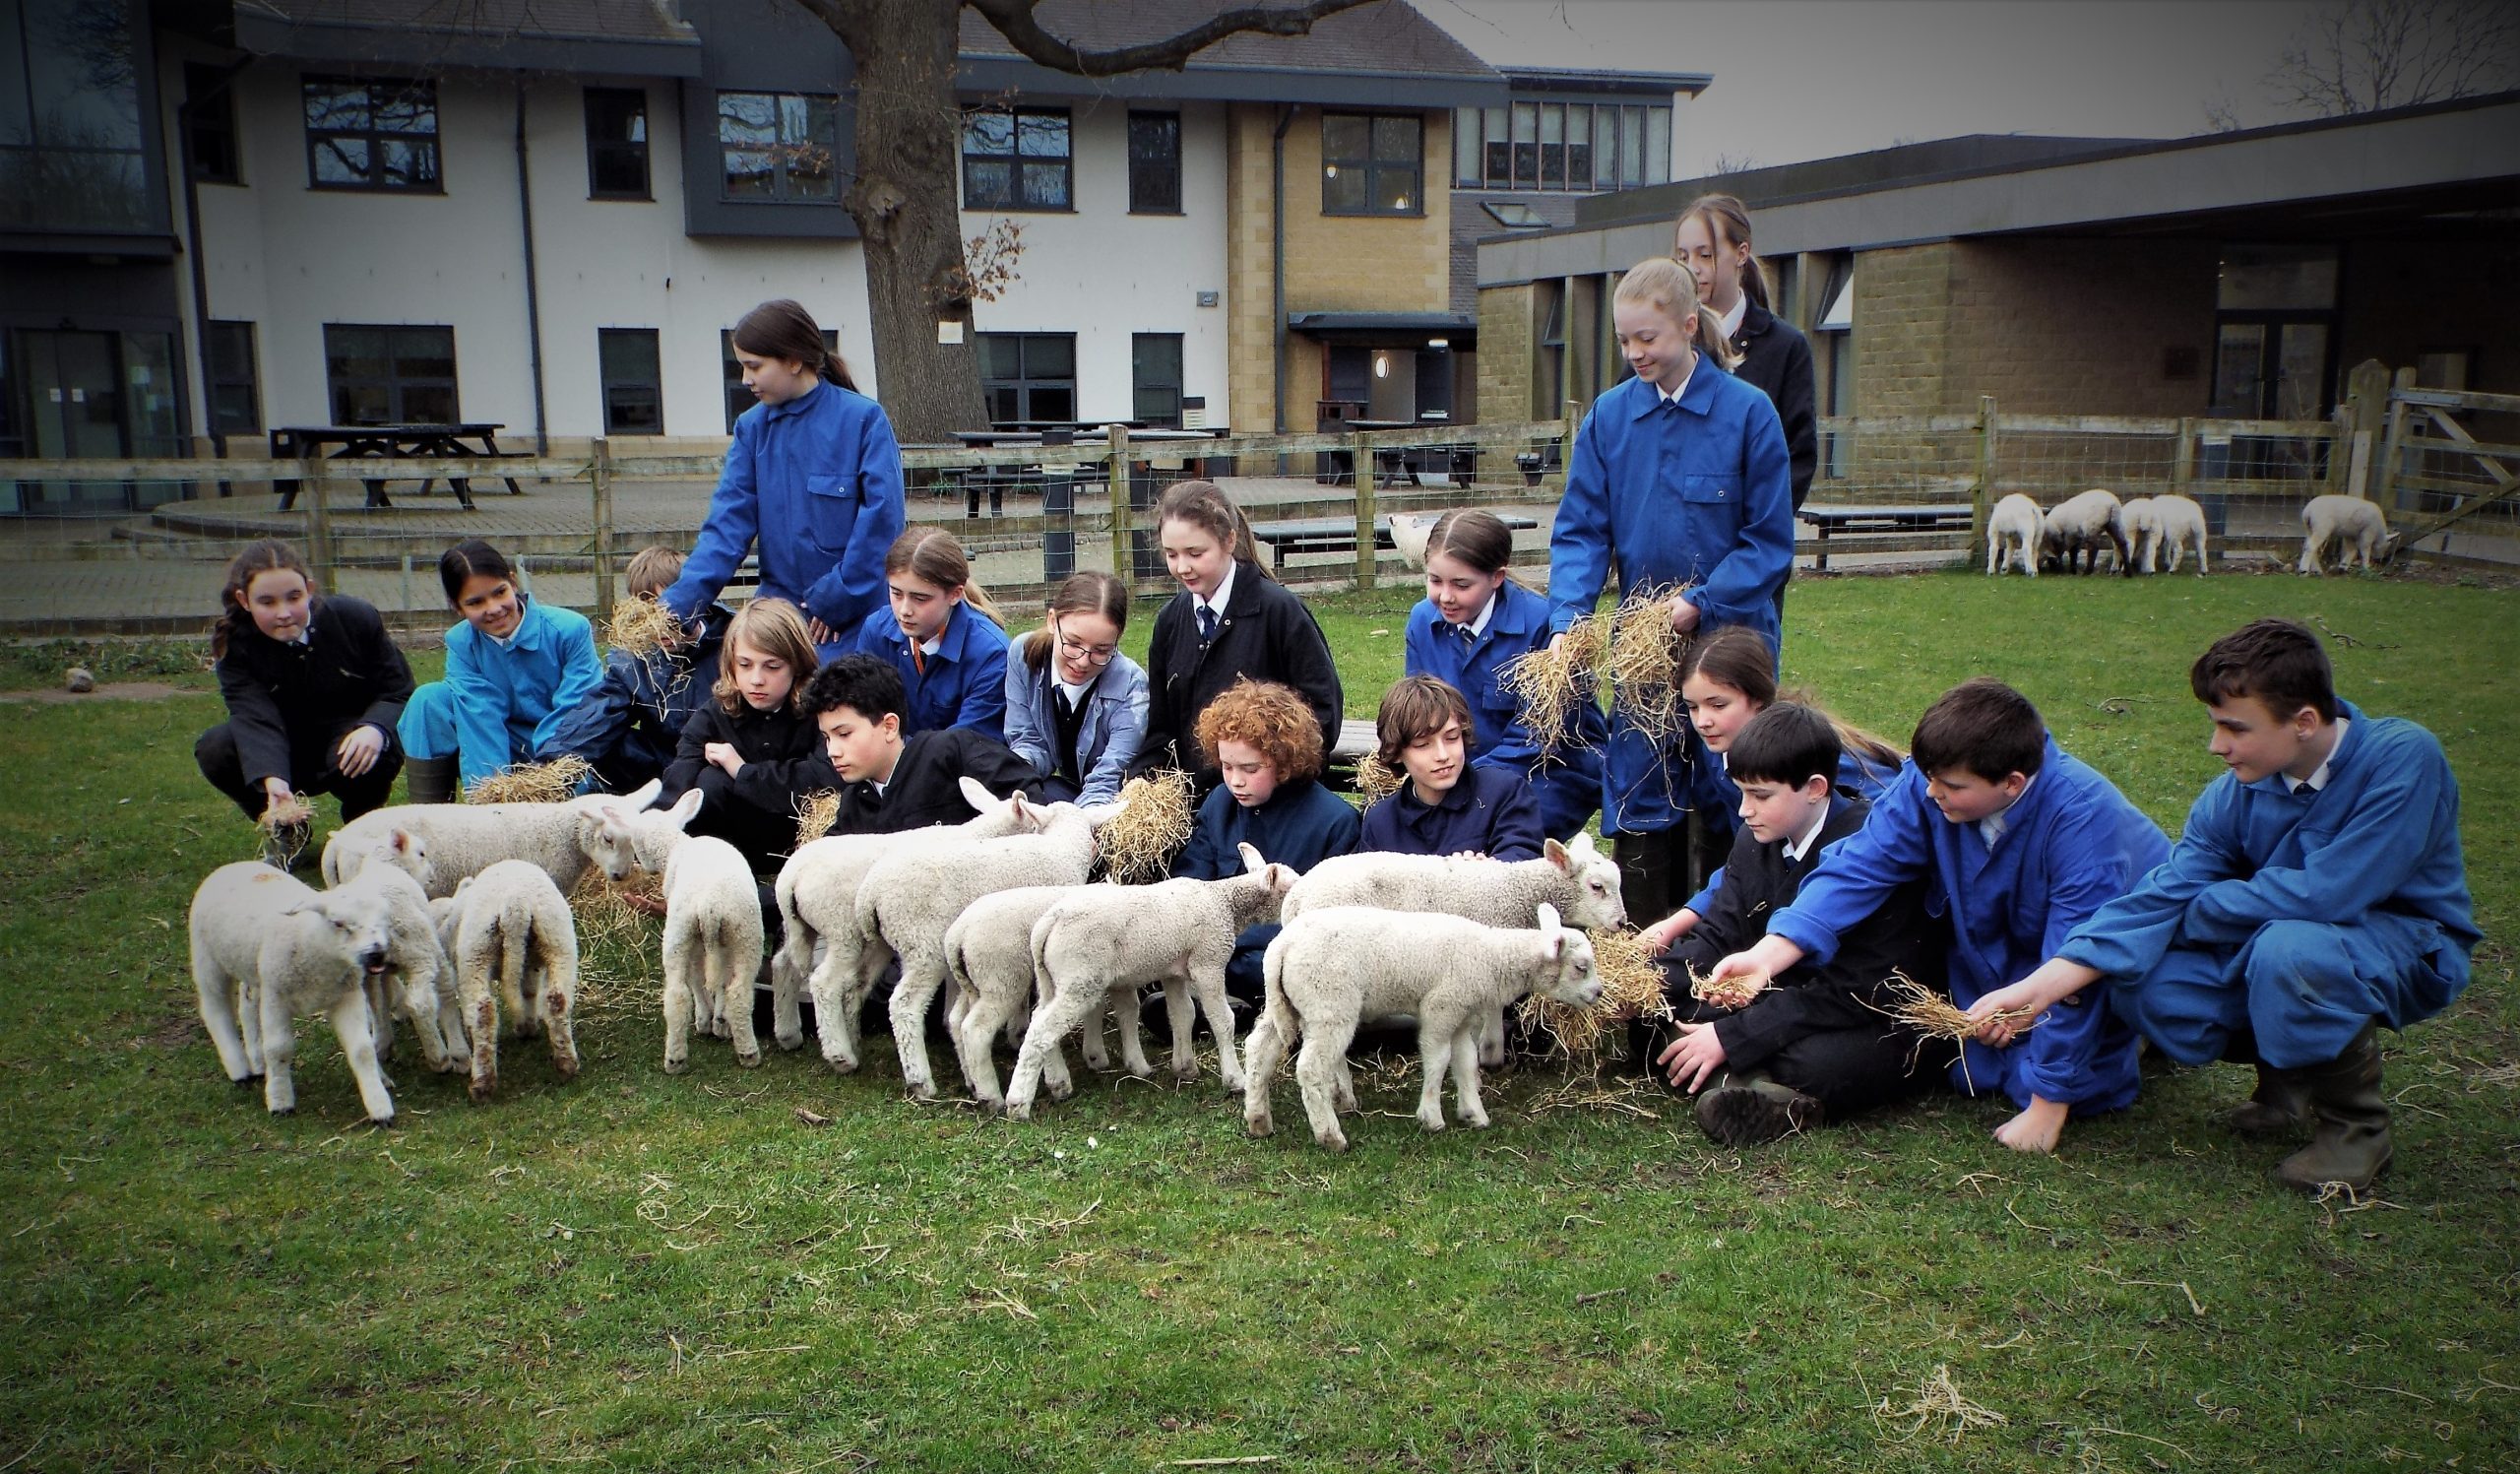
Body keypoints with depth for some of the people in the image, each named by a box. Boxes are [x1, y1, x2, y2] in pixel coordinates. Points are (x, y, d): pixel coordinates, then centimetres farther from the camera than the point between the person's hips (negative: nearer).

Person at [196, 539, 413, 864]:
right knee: (214, 749, -25)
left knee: (374, 753, -37)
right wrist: (271, 779, -49)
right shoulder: (234, 644, -15)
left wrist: (375, 728, -35)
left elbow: (398, 691, -11)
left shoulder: (357, 618, -15)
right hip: (284, 755, 2)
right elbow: (256, 718, -29)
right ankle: (285, 834, 2)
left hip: (349, 742, -2)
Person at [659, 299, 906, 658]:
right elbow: (727, 524, 0)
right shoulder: (752, 427, 5)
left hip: (855, 621, -4)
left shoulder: (864, 419, -8)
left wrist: (836, 598, -12)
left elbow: (882, 516, -12)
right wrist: (676, 605, -11)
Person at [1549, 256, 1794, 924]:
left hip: (1731, 634, -2)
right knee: (1639, 796, 4)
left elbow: (1771, 539, -7)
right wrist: (1568, 620, -15)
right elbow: (1580, 531, -1)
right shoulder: (1608, 416, 0)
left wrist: (1701, 602, -18)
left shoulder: (1747, 411, -9)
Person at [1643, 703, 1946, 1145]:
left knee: (1816, 1063, -39)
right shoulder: (1756, 839, 0)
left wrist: (1730, 1038, -26)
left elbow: (1851, 994, -25)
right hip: (1784, 999, 7)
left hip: (1884, 1024, -7)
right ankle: (1749, 1088, -32)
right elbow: (1718, 935, 3)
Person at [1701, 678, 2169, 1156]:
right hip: (2008, 952, 4)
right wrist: (1769, 953, -40)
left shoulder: (2083, 821, -37)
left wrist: (2046, 1103, -30)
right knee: (1974, 1074, -7)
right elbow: (1862, 865, -27)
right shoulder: (1933, 778, -25)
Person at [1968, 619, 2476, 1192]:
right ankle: (2288, 1066, 10)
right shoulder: (2234, 795, -10)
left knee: (2289, 948, -37)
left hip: (2408, 948, -5)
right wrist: (2037, 987, -27)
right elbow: (2160, 898, -17)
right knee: (2144, 985, -18)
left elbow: (2321, 896, -32)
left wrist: (2195, 910, -16)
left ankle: (2357, 1122, -10)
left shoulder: (2403, 758, -25)